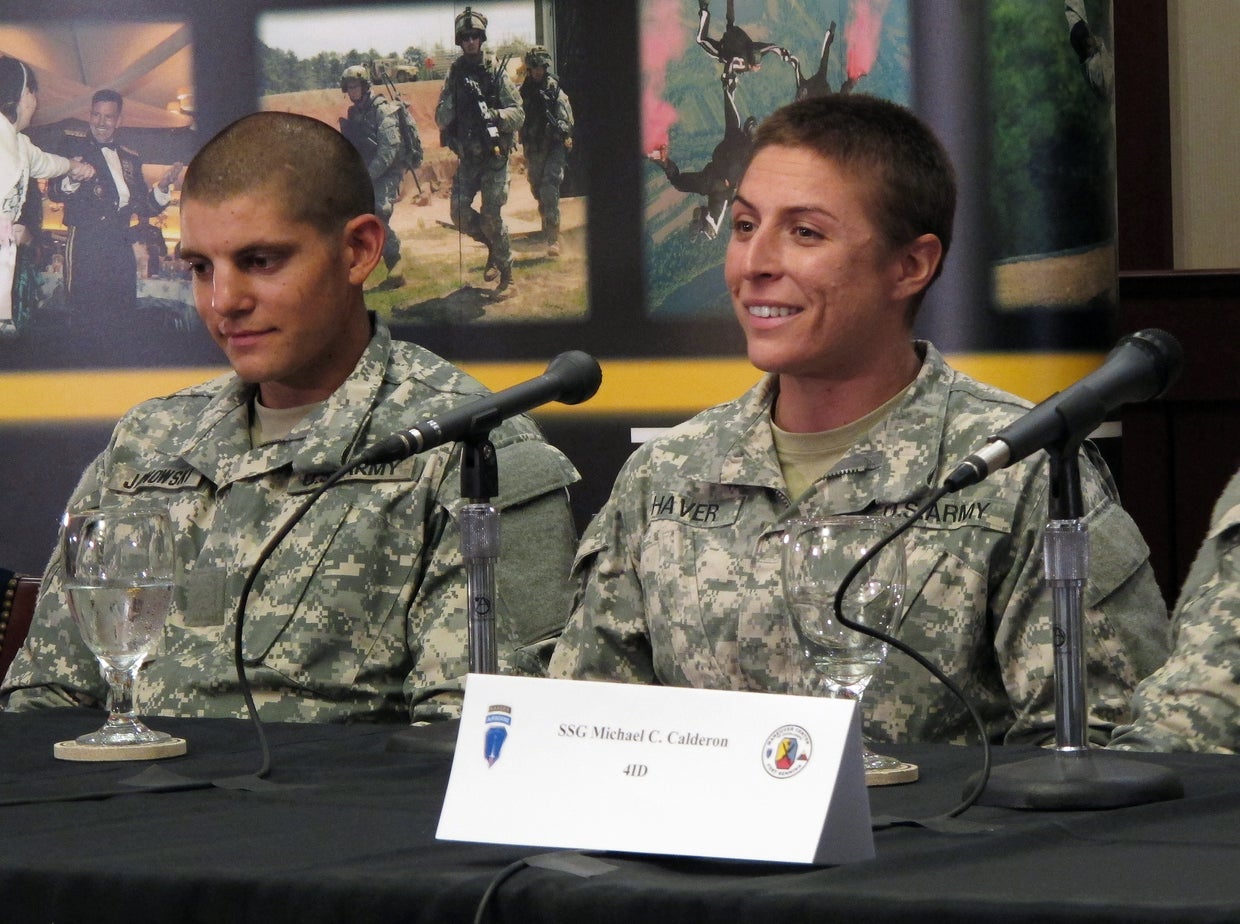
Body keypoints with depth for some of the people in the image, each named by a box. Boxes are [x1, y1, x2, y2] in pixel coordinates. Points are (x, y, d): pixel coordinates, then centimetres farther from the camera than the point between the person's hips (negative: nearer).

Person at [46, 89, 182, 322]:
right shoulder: (73, 143, 7)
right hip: (85, 243, -5)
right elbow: (53, 192, -2)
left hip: (121, 247, 5)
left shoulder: (130, 158, 21)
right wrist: (72, 179, -23)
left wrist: (162, 187, 3)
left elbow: (144, 207, 21)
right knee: (87, 314, -12)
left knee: (123, 316, -2)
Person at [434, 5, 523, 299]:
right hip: (467, 157, 4)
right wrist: (454, 99, -14)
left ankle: (507, 279, 0)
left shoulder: (496, 72, -5)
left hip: (493, 156, -4)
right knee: (460, 214, 1)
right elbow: (440, 119, 4)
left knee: (491, 217, -9)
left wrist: (493, 115, -26)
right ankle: (494, 246, 28)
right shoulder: (455, 74, 6)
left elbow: (518, 115, -8)